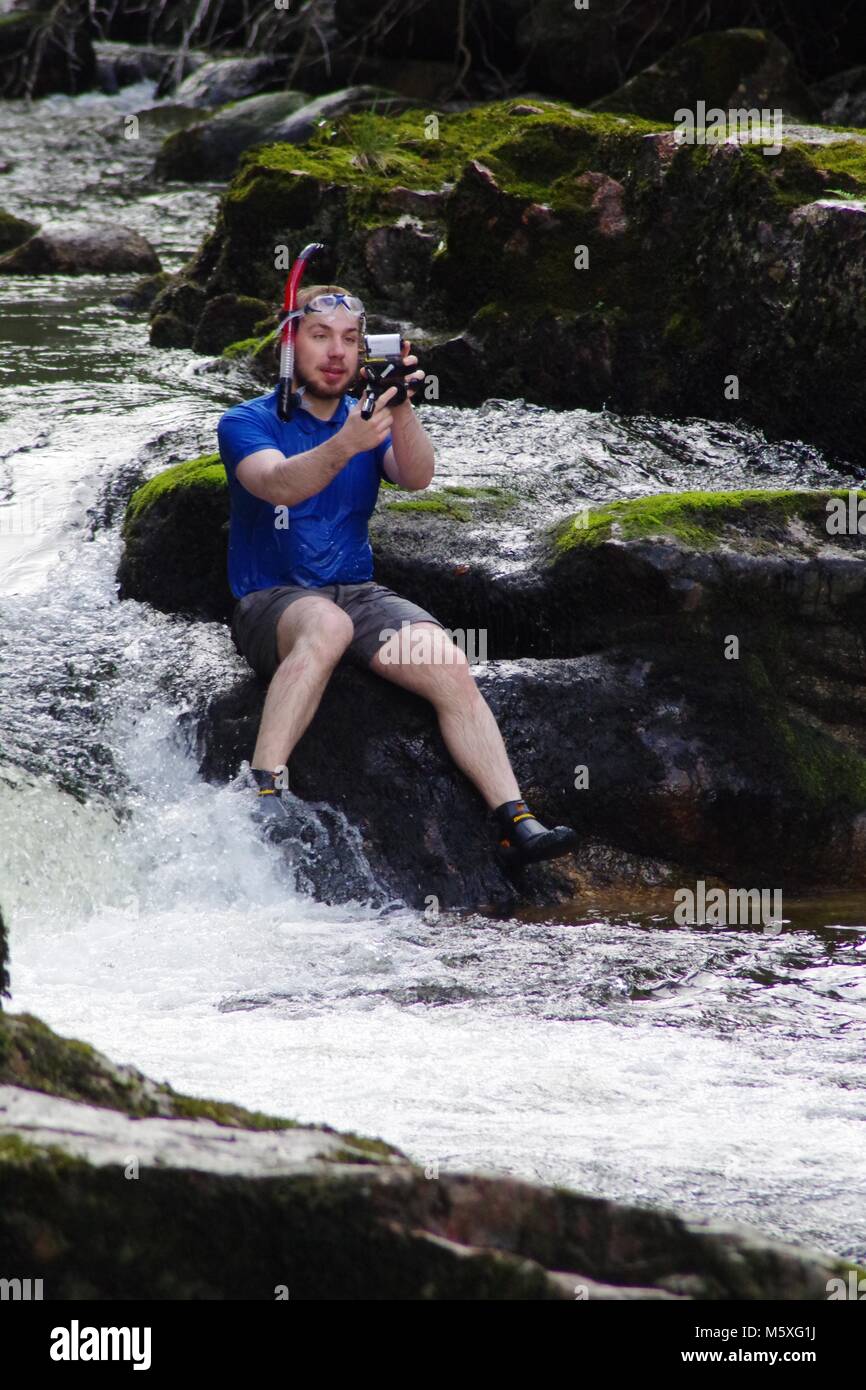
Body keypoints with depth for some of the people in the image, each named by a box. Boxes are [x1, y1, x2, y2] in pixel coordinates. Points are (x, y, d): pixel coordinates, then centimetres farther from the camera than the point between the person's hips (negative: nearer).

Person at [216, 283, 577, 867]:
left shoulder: (369, 419, 12)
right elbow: (278, 485, -25)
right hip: (271, 602, -4)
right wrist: (344, 445, -43)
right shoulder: (248, 423, -2)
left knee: (450, 668, -23)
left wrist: (402, 408, -29)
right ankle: (262, 790, -45)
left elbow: (416, 477, -9)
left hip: (360, 594, 4)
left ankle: (517, 822, -25)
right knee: (327, 622, -40)